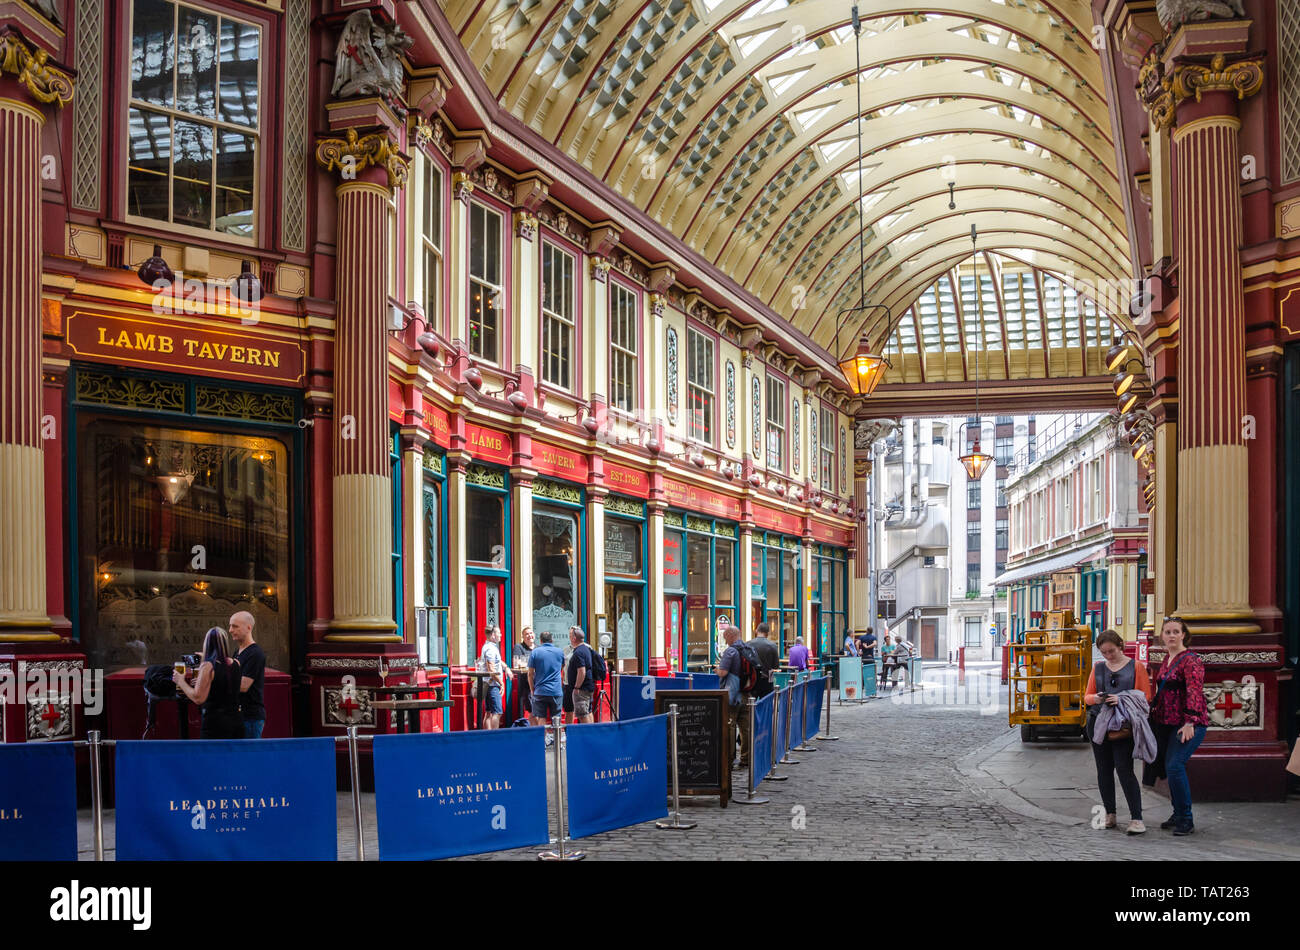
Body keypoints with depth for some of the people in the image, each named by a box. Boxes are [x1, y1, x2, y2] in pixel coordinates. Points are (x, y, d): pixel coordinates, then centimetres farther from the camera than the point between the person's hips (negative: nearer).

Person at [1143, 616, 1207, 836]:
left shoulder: (1190, 661, -12)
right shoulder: (1166, 659, 15)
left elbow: (1194, 692, -21)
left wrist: (1190, 722, -29)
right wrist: (1154, 713, 27)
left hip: (1188, 723, -8)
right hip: (1166, 722, 9)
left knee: (1175, 765, -16)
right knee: (1169, 766, 9)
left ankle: (1186, 820, -8)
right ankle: (1178, 815, 22)